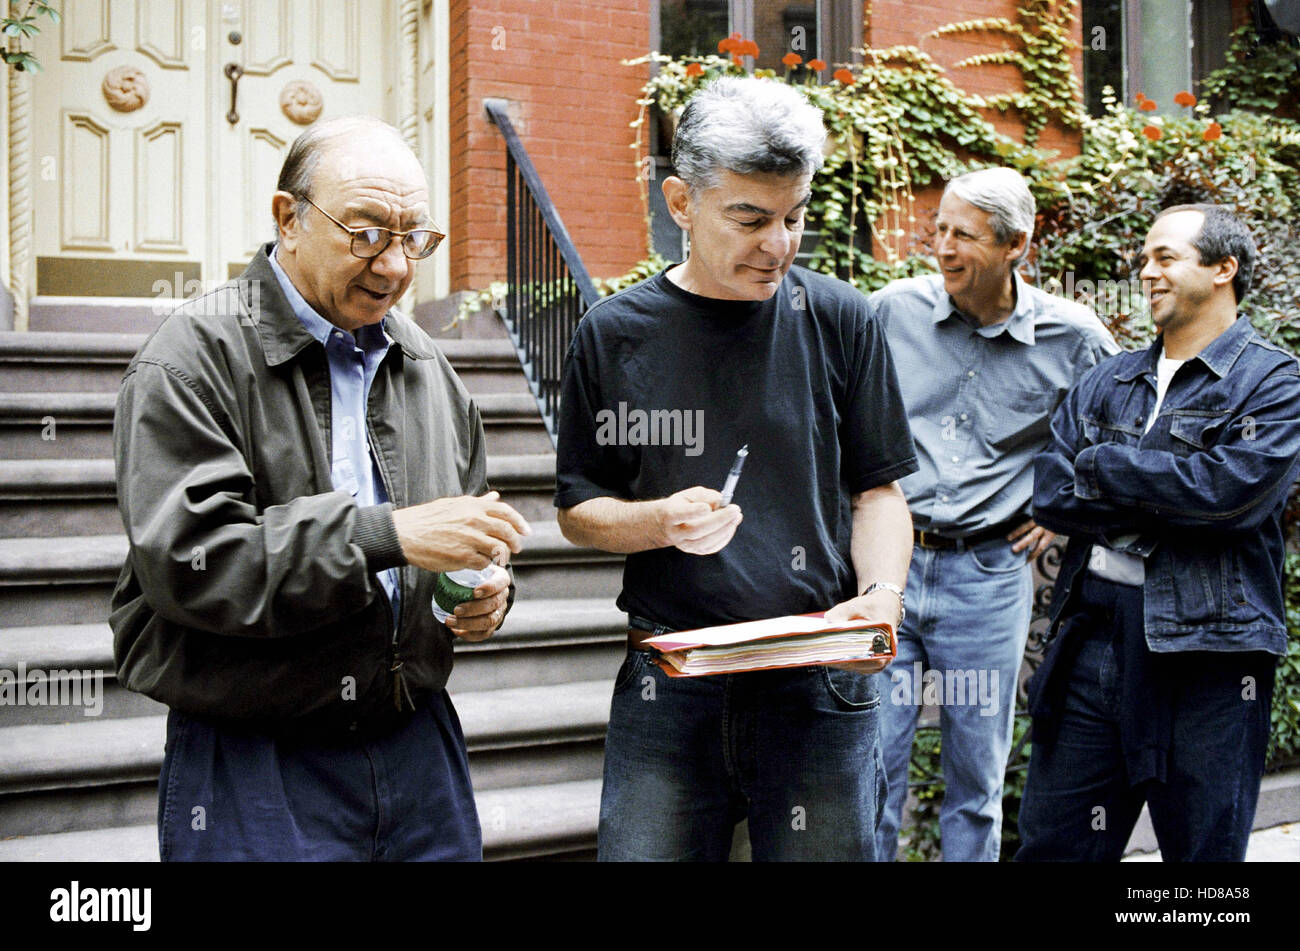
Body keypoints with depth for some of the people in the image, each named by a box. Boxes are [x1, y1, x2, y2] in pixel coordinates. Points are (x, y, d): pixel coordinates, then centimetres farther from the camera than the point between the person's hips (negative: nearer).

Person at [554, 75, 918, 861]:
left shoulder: (836, 319, 2)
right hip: (667, 685, 0)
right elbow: (578, 510, 7)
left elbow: (877, 491, 6)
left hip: (819, 685, 0)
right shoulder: (616, 335, 0)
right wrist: (664, 521, -13)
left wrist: (882, 593, -12)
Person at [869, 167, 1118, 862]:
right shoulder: (892, 309, 0)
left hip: (989, 575, 0)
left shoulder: (1074, 337, -1)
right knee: (870, 766, 1)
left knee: (977, 779, 11)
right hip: (884, 562, 0)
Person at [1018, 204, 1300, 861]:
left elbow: (1231, 489, -19)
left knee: (1204, 848, 9)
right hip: (1092, 635, 5)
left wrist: (1102, 467, -8)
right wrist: (1172, 502, -11)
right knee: (1052, 844, 10)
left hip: (1208, 649, -4)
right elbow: (1049, 492, 1)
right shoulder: (1107, 383, 14)